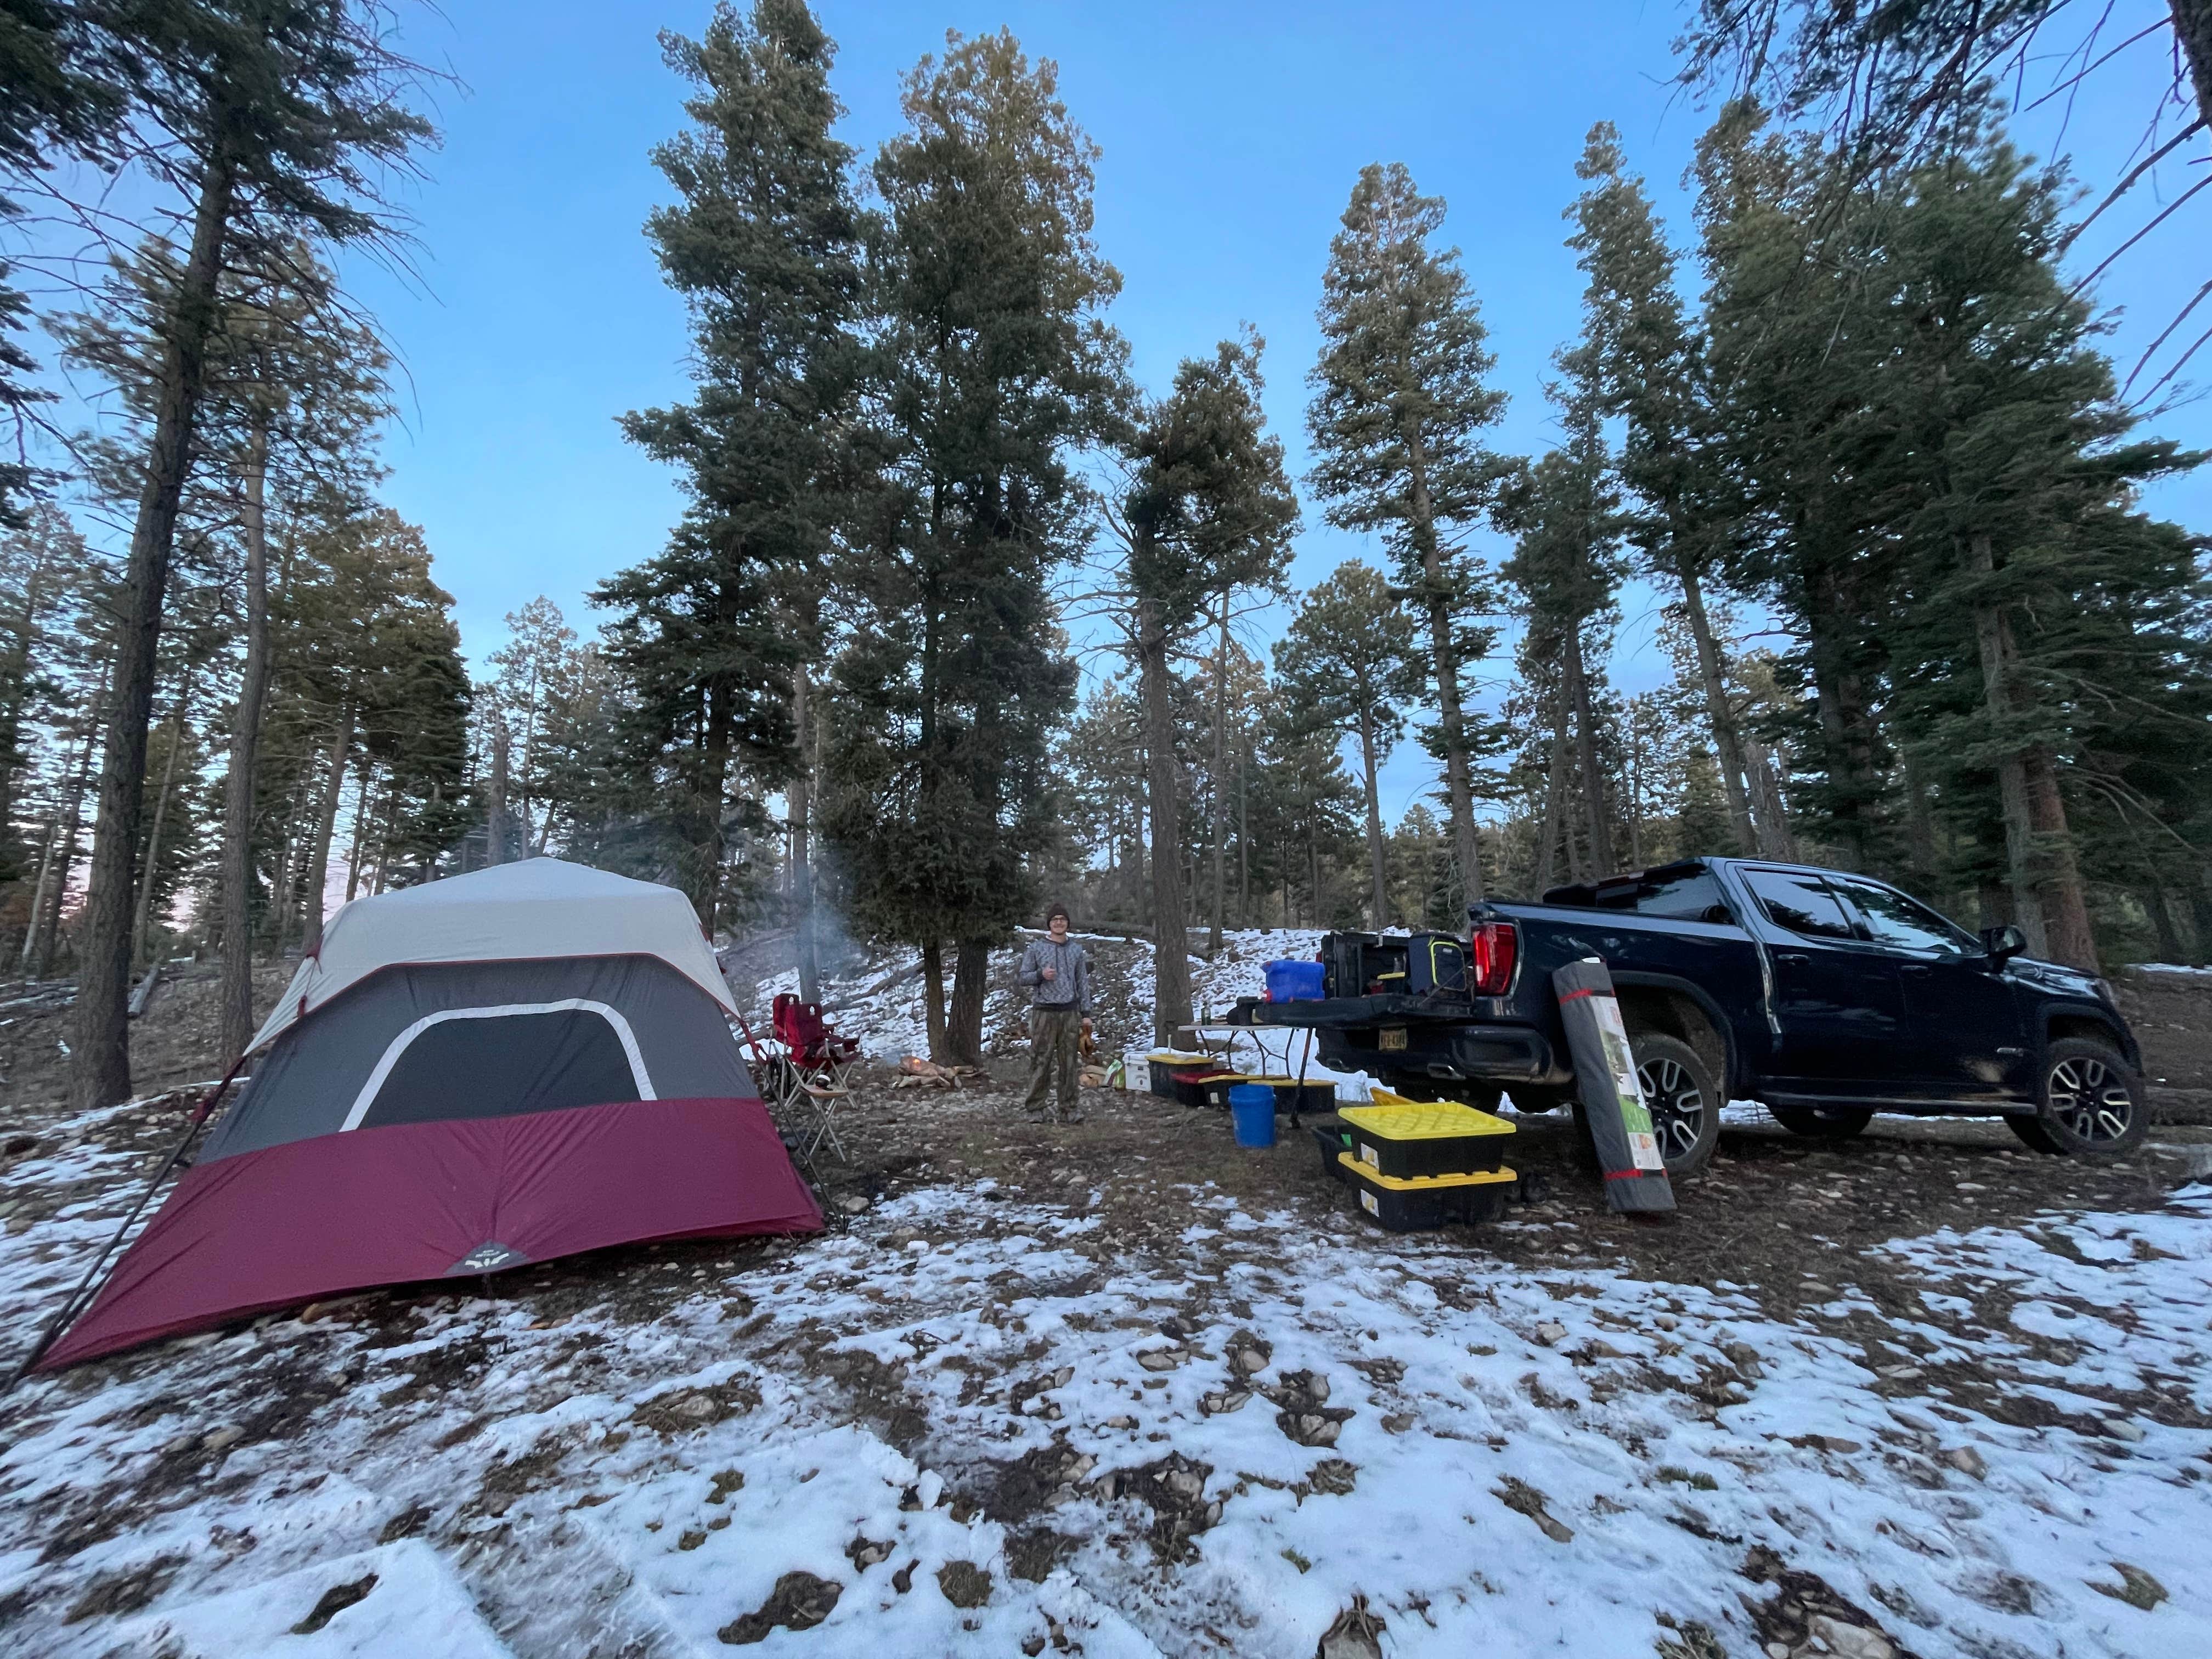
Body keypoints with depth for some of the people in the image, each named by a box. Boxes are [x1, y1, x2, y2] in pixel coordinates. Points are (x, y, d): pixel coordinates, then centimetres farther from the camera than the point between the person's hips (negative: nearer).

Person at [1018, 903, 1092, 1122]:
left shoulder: (1076, 950, 11)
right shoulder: (1036, 948, 3)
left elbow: (1083, 983, 13)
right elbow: (1024, 977, 4)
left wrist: (1086, 1013, 7)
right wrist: (1041, 975, -16)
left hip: (1070, 1013, 2)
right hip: (1044, 1013, -2)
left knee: (1068, 1063, 5)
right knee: (1040, 1062, -1)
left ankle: (1068, 1109, 11)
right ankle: (1035, 1108, 9)